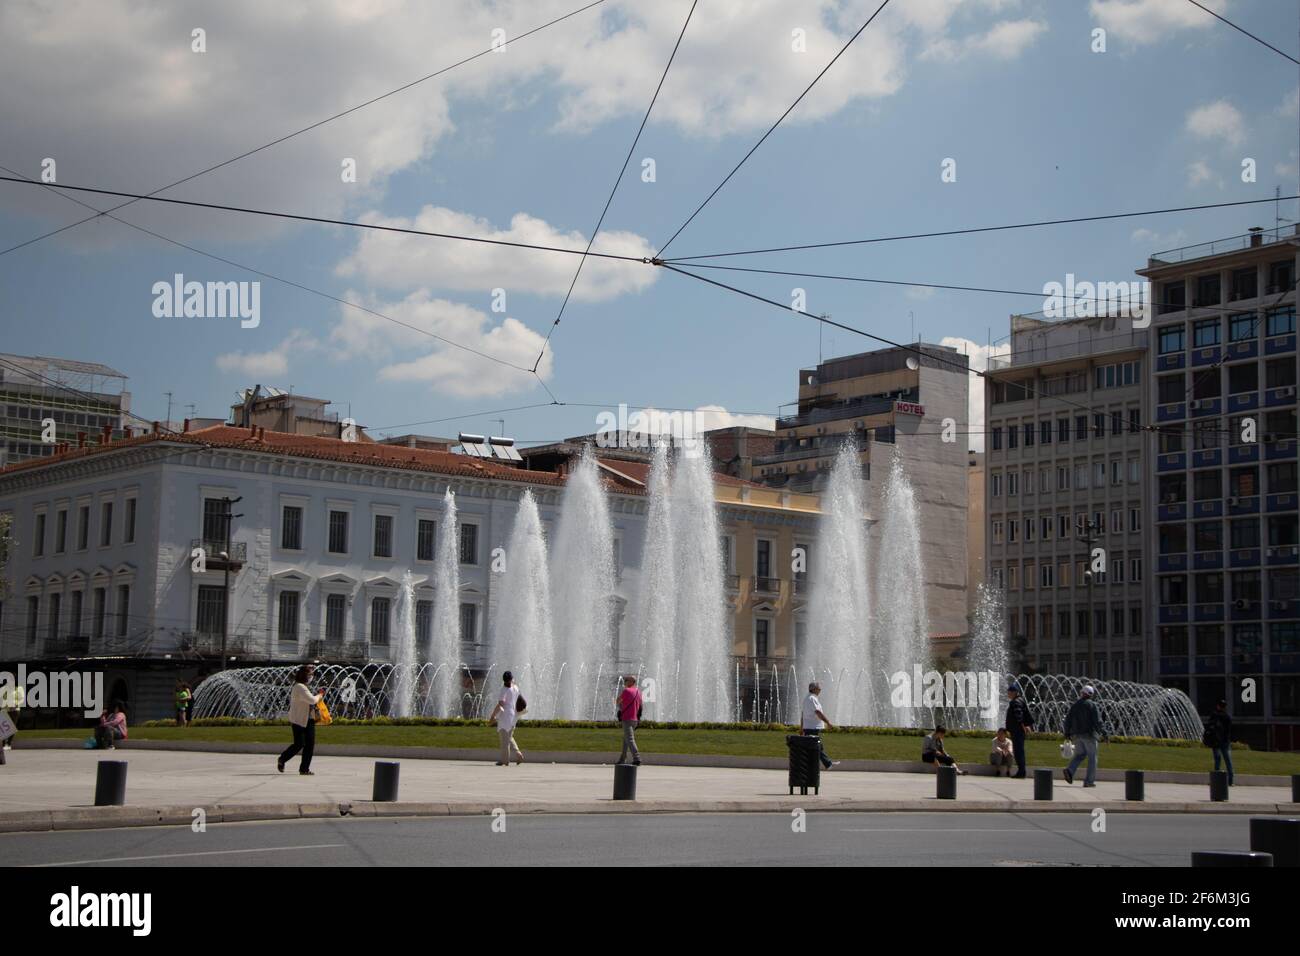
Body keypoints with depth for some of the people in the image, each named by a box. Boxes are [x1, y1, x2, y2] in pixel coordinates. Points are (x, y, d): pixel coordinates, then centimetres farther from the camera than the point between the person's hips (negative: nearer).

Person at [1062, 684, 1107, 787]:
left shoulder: (1076, 705, 10)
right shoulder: (1092, 705, -7)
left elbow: (1068, 720, 11)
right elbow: (1097, 720, -16)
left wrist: (1067, 733, 18)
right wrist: (1104, 732, -15)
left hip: (1077, 735, 5)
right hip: (1089, 734, -5)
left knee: (1079, 755, 15)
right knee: (1092, 758, 4)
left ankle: (1069, 771, -11)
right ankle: (1089, 781, 0)